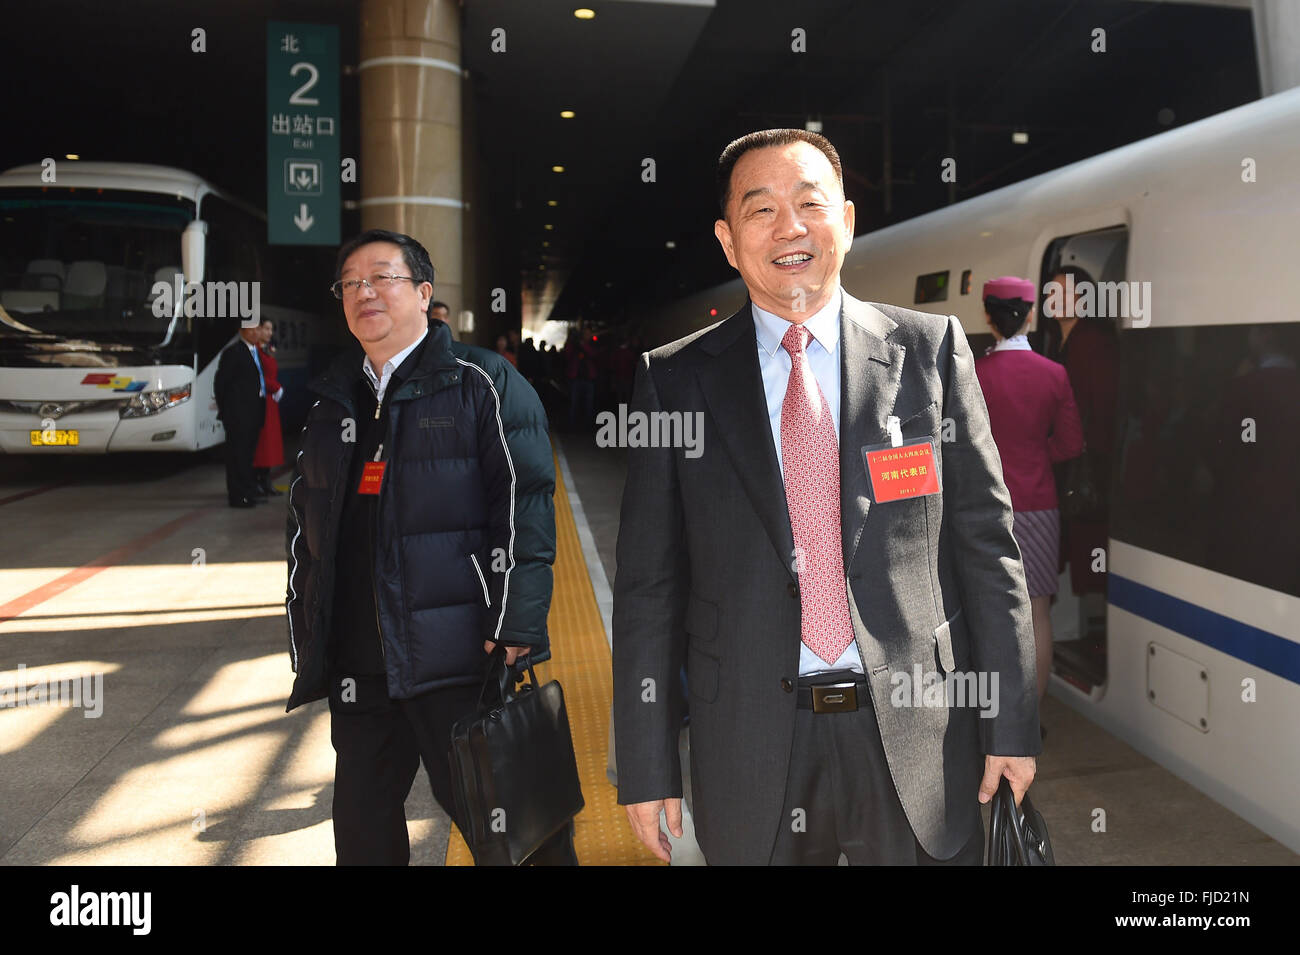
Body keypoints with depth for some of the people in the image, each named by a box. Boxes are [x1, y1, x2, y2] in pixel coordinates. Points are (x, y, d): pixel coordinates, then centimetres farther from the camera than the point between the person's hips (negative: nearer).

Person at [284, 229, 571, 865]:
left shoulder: (482, 383, -1)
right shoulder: (333, 401, 17)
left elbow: (524, 504, -9)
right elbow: (305, 521, 22)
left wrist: (514, 627, -17)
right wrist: (306, 639, 18)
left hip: (461, 656, -6)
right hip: (357, 664, 6)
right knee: (361, 823, 16)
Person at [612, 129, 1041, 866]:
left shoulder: (931, 349, 0)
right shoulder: (676, 380, -2)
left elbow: (987, 542, 1)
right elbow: (649, 585, -1)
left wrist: (1011, 722, 0)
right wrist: (648, 766, -2)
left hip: (916, 732, 1)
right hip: (749, 745, 0)